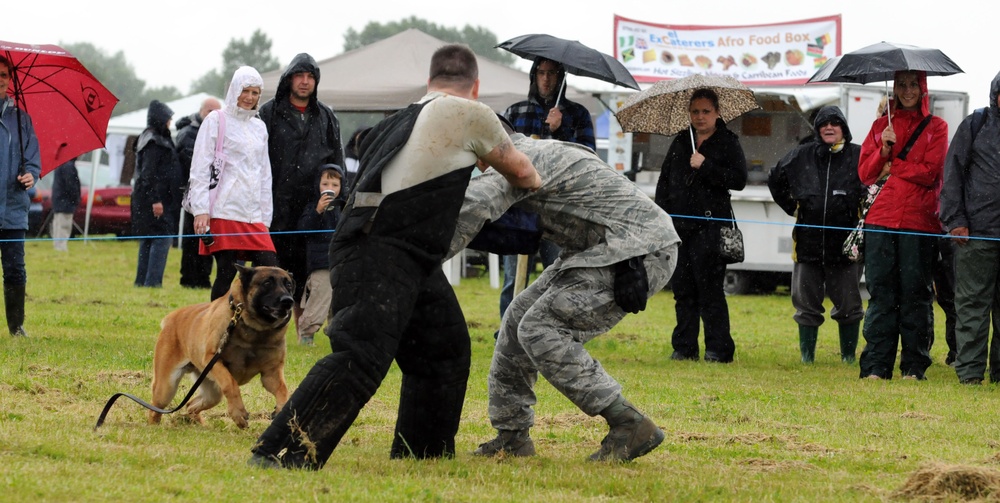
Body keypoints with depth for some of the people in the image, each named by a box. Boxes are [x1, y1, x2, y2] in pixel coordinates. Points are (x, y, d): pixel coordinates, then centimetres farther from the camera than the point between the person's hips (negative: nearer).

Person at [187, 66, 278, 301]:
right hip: (224, 211, -6)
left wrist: (266, 217, 16)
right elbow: (200, 169, -3)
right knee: (227, 272, -8)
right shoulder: (216, 121, 2)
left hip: (253, 215, 6)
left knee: (269, 266, -8)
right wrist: (201, 210, -12)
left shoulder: (259, 127, 20)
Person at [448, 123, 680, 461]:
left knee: (541, 330, -16)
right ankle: (511, 436, 18)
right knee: (520, 318, 10)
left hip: (640, 255, -11)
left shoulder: (523, 159, -16)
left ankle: (629, 425, -17)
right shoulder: (533, 152, 16)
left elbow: (473, 205, -32)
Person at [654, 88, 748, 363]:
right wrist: (661, 212, 9)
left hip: (710, 225, -5)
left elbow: (739, 179, -10)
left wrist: (705, 166, -14)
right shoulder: (680, 142, 16)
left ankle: (718, 348, -3)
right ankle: (684, 347, 13)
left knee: (709, 288, -7)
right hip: (679, 224, 5)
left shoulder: (728, 143, 1)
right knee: (682, 288, 7)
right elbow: (665, 178, 20)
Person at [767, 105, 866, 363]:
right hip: (808, 242, 3)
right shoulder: (802, 156, 8)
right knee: (806, 303, 6)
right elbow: (776, 180, 24)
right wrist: (792, 207, 16)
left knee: (848, 304, 3)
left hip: (845, 244, -3)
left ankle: (848, 355, 13)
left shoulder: (859, 156, -3)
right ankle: (807, 354, 15)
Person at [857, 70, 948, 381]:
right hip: (881, 219, 2)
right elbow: (865, 174, 8)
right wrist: (884, 150, -8)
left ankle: (914, 367, 4)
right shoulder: (881, 126, 15)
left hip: (918, 220, -2)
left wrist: (892, 166, -2)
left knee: (915, 293, -1)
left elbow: (928, 172, -6)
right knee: (881, 293, -1)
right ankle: (876, 365, 0)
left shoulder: (936, 127, 7)